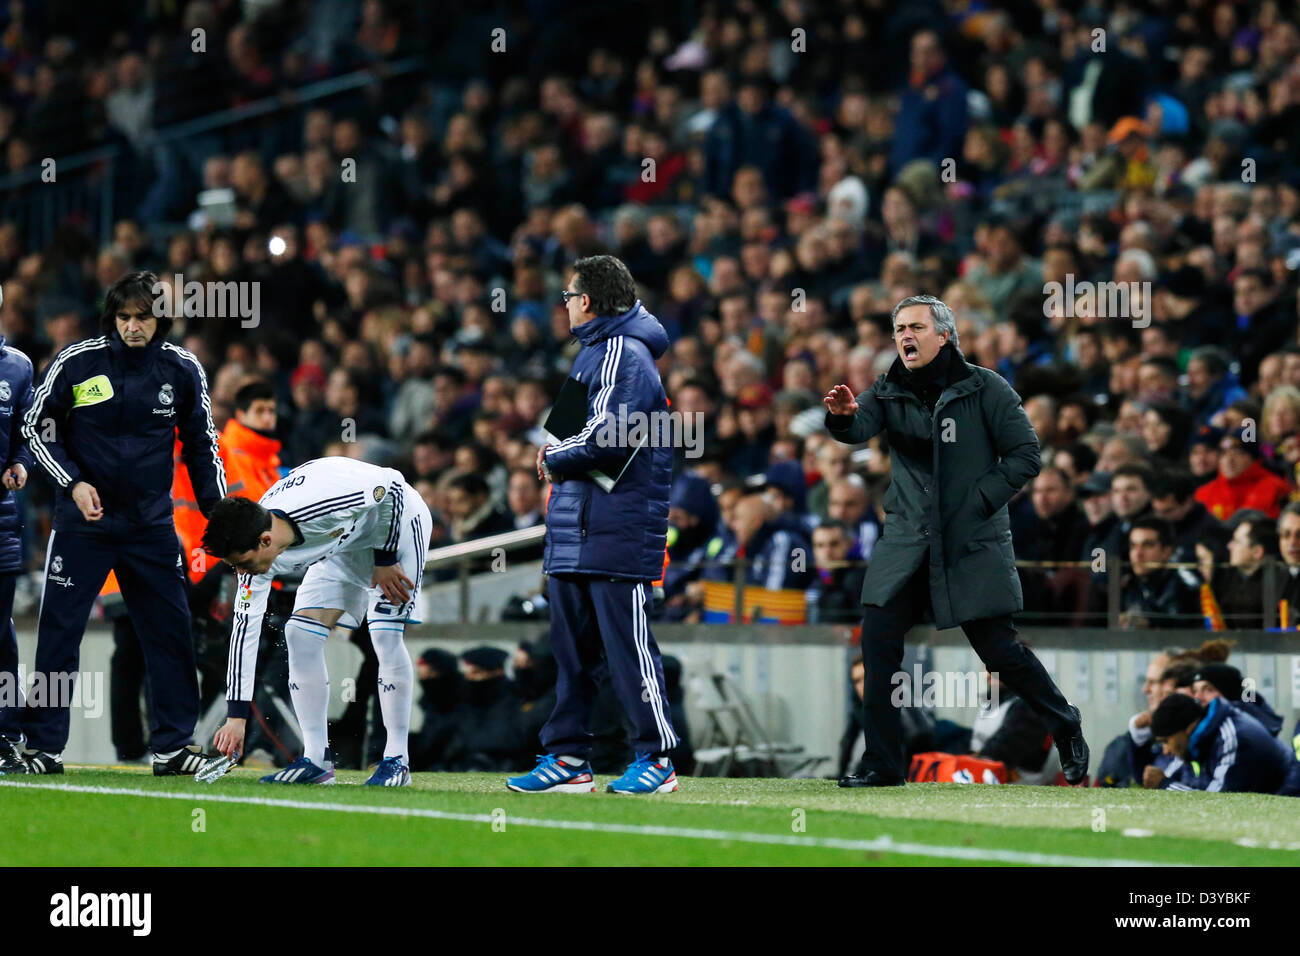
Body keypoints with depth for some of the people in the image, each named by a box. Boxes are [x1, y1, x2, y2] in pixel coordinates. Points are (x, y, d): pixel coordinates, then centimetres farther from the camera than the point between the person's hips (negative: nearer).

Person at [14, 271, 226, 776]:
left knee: (170, 630, 1)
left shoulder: (183, 369, -2)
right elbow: (36, 427, -1)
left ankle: (173, 744, 10)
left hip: (151, 521, 2)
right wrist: (73, 482, -12)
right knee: (60, 628, -2)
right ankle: (42, 745, 6)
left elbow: (201, 444, 9)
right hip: (83, 519, -2)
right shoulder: (75, 363, -9)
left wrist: (217, 512, 4)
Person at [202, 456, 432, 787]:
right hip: (343, 541, 6)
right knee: (301, 634, -8)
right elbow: (245, 630, -15)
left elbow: (389, 486, -25)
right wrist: (236, 716, -15)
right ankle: (316, 760, -2)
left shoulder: (319, 506, -41)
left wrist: (386, 560, -18)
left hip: (394, 521, -6)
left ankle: (397, 760, -8)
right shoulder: (253, 550, -21)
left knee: (386, 635, -19)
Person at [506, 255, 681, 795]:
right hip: (576, 527, 10)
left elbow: (608, 436, -21)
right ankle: (566, 758, 13)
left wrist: (555, 457, -6)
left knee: (627, 640, -8)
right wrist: (557, 455, 7)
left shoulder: (624, 354, -11)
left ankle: (656, 758, -4)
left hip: (617, 525, -10)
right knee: (570, 643, 9)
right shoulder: (594, 351, 20)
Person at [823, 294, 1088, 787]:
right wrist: (842, 416, -37)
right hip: (907, 539, 4)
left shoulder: (985, 389, -3)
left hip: (973, 542, -3)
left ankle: (1066, 728, 20)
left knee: (997, 646, -4)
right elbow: (860, 428, -13)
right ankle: (883, 764, 2)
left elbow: (1026, 456, -3)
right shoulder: (889, 392, 6)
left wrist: (979, 501, -12)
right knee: (878, 639, -7)